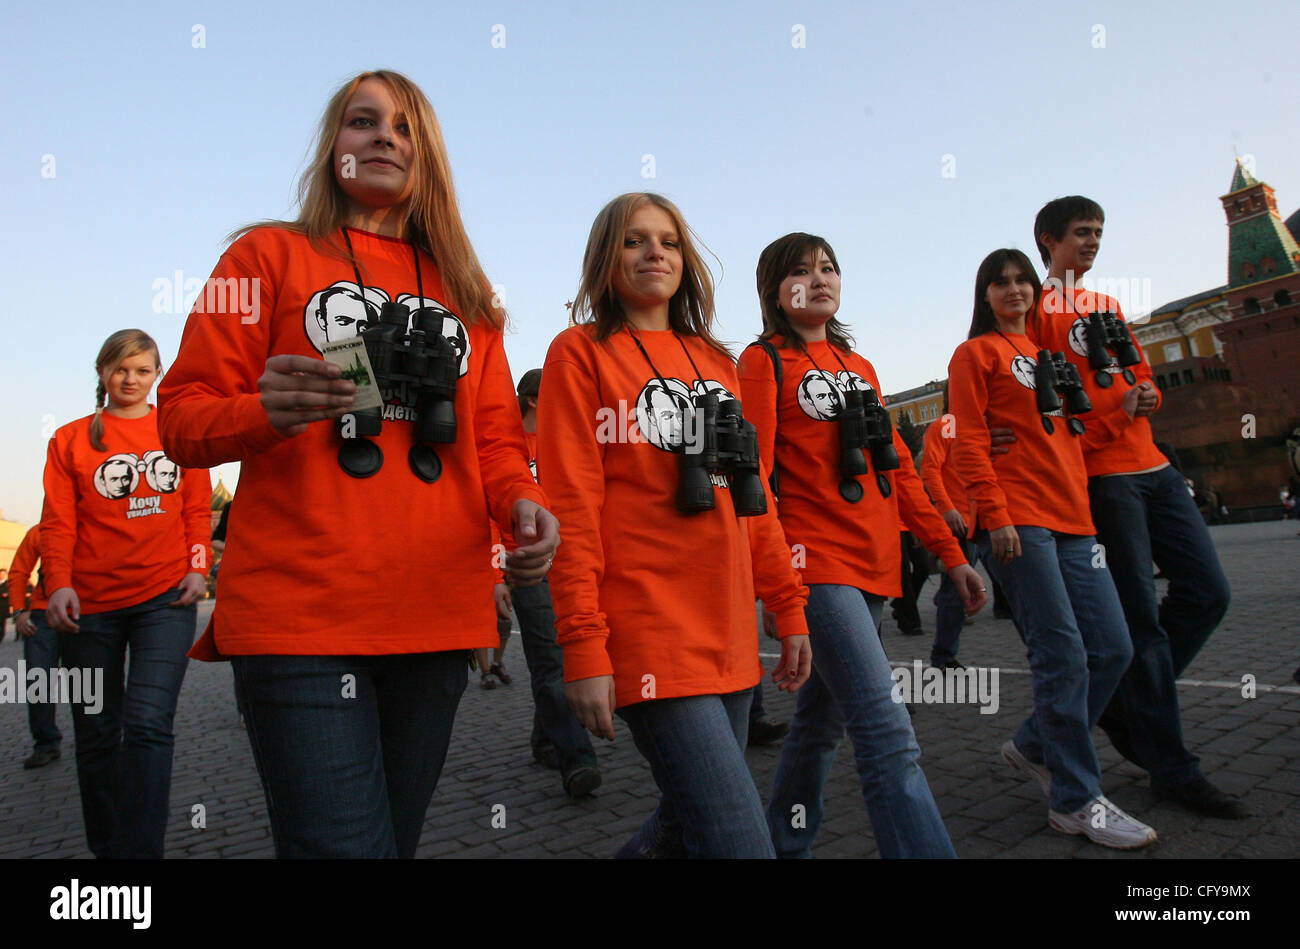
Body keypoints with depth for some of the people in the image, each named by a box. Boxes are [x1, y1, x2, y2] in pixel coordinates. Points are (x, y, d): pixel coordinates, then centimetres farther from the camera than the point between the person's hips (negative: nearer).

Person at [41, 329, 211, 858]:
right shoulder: (70, 439, 8)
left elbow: (197, 508, 11)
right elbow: (58, 521, 3)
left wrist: (197, 567, -2)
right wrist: (59, 585, -10)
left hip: (165, 598, -1)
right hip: (89, 604, 1)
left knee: (148, 725, -13)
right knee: (96, 733, 10)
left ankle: (141, 850, -8)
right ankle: (106, 850, 25)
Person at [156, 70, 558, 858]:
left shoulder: (464, 290, 18)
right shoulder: (270, 255, 7)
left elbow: (493, 434, 14)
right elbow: (183, 419, 3)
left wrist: (520, 500, -7)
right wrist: (268, 412, -19)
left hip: (439, 619, 4)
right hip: (300, 618, -4)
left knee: (396, 836, 15)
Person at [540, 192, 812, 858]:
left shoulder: (716, 361, 17)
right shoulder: (582, 352, 0)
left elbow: (751, 493, 17)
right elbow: (571, 504, -8)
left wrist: (788, 608, 12)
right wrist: (583, 645, -14)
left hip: (730, 638, 6)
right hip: (648, 638, -6)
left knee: (690, 824, 15)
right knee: (739, 840, -13)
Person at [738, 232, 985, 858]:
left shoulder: (859, 366, 18)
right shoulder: (765, 360, 0)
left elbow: (896, 469, 19)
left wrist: (950, 553, 15)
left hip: (873, 565, 7)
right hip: (815, 564, -6)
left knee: (820, 719, 15)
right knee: (889, 737, -14)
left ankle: (785, 844, 32)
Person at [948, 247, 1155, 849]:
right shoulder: (977, 353, 3)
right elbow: (968, 442, -7)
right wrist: (995, 515, -15)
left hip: (1072, 520, 8)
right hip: (1018, 523, -7)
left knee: (1111, 649, 4)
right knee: (1064, 658, -9)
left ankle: (1034, 747, 23)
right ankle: (1075, 801, 4)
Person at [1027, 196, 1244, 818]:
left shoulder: (1108, 305, 23)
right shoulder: (1038, 307, -1)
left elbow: (1143, 376, 21)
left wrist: (1145, 395, -2)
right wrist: (1113, 409, -15)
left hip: (1153, 466, 8)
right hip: (1101, 474, -8)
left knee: (1207, 592, 6)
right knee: (1142, 616, -5)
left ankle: (1125, 703, 22)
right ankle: (1170, 769, 5)